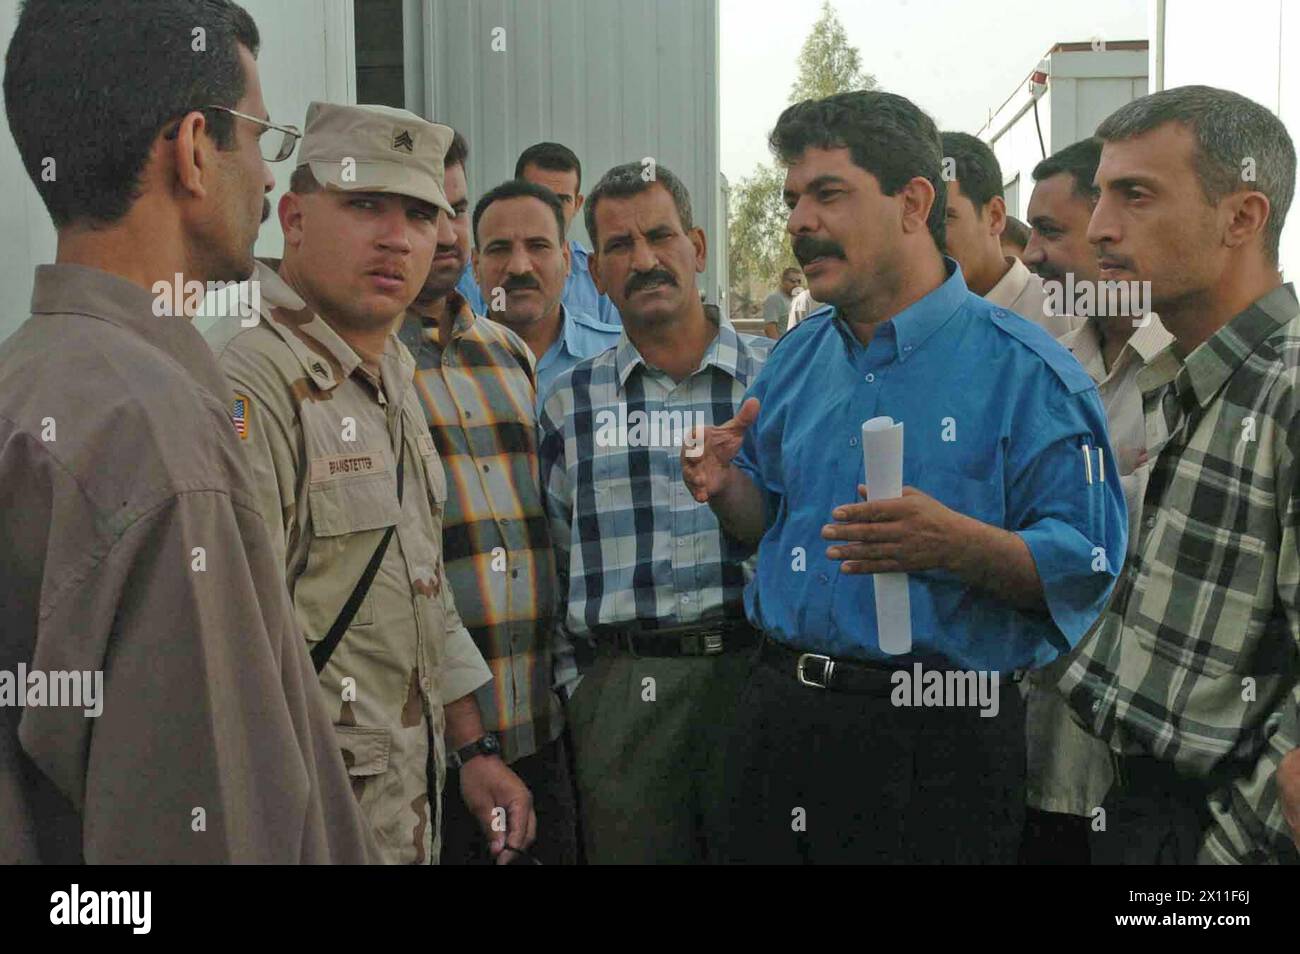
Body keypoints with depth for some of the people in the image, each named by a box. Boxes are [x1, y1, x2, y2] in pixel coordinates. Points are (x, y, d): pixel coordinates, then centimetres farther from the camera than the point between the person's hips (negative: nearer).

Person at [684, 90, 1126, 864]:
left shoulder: (1022, 368, -10)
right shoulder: (796, 358, 10)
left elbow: (1085, 569, -15)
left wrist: (956, 546, -30)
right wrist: (728, 487, -1)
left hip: (938, 743, -5)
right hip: (779, 715, 6)